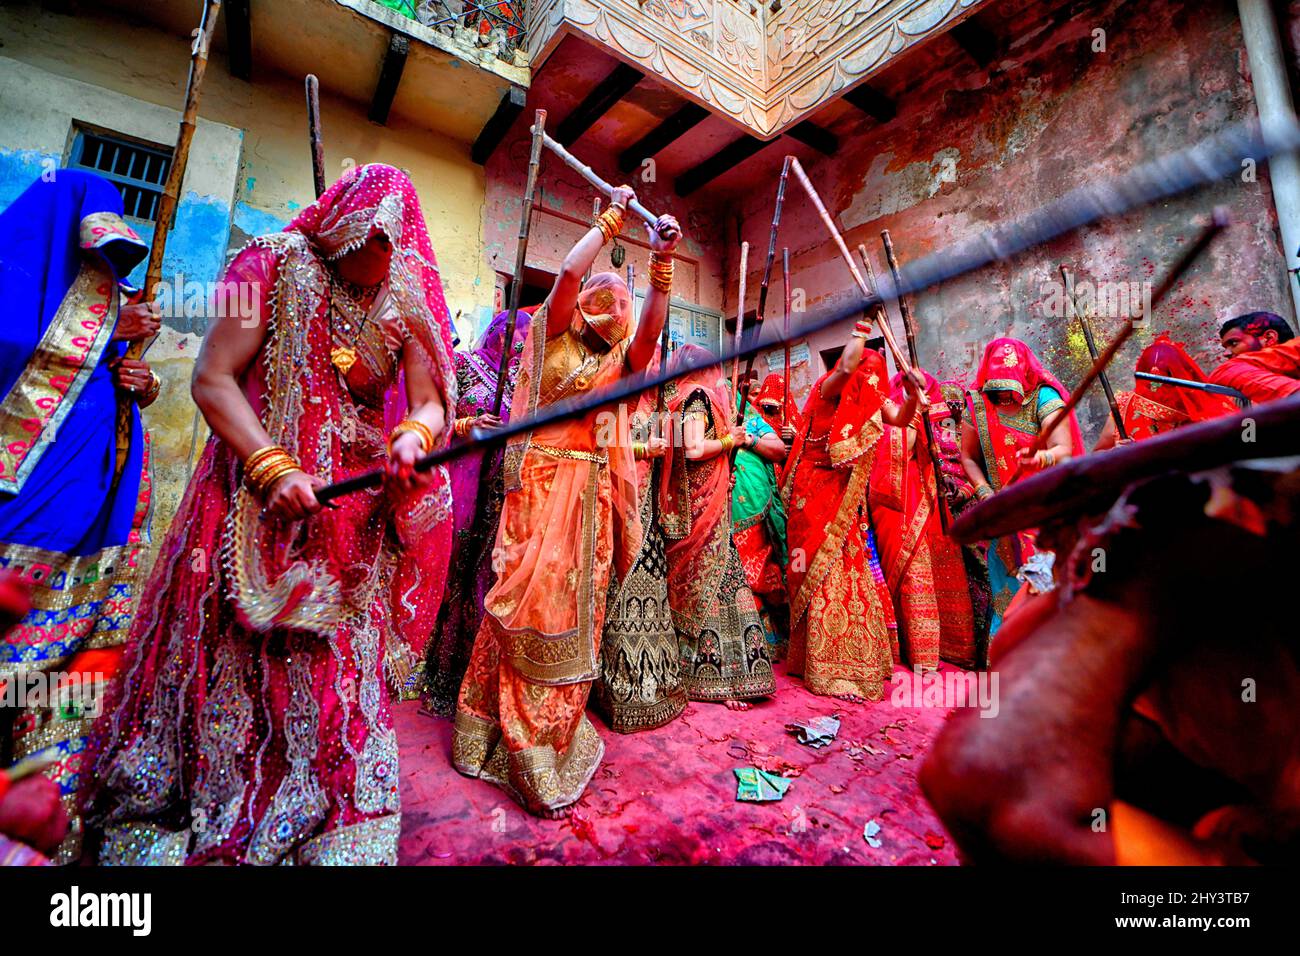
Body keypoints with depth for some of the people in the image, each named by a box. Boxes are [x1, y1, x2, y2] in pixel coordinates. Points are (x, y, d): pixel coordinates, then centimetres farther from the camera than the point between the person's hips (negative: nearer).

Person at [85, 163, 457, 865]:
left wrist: (413, 435, -24)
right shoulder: (278, 265, -1)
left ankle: (338, 833, 22)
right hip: (253, 492, -2)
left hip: (353, 504, 2)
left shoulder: (405, 307, 7)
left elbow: (431, 404, 0)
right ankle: (153, 828, 29)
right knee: (219, 656, 6)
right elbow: (212, 378, -7)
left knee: (339, 669, 5)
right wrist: (273, 469, -20)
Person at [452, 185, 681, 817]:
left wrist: (662, 261, -14)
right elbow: (568, 273, -9)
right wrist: (611, 218, -6)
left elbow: (652, 324, -4)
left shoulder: (619, 359, 13)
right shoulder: (553, 335, 5)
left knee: (578, 605, 6)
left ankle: (554, 731, 22)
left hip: (593, 491, 5)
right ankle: (531, 755, 10)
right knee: (537, 600, -5)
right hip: (544, 482, -4)